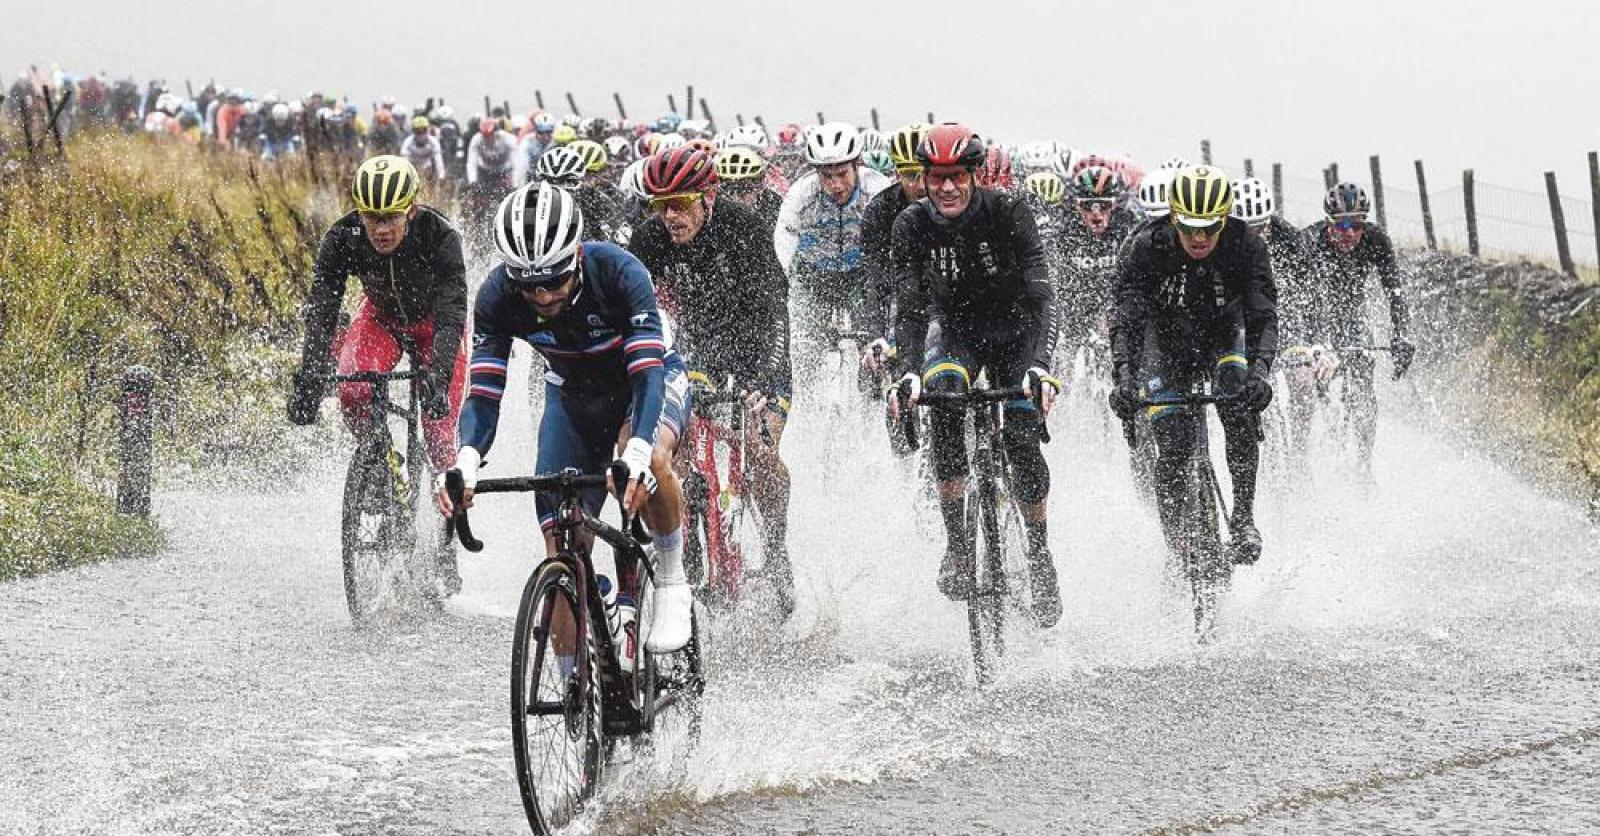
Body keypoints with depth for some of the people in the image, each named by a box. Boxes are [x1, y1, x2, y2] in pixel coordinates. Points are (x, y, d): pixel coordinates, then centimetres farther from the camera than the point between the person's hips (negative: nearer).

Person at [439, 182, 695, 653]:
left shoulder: (617, 273, -34)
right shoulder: (498, 297, -25)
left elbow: (648, 374, -41)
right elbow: (484, 396, -26)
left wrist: (635, 456, -58)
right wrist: (464, 463, -47)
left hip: (646, 377, -3)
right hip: (573, 394, 3)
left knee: (651, 460, -38)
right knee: (562, 554, -7)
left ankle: (671, 583, -15)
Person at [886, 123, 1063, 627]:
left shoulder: (1008, 214, -24)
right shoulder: (912, 226, -18)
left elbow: (1041, 296, -31)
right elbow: (909, 306, -23)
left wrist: (1040, 364, -47)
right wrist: (908, 373, -41)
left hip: (1014, 330, -1)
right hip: (955, 330, 1)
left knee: (1022, 441, -18)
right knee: (941, 400, -31)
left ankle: (1039, 555, 6)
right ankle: (958, 543, -23)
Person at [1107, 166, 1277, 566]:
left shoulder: (1247, 247, -24)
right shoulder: (1145, 249, -27)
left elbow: (1262, 316, -30)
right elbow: (1126, 320, -32)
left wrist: (1260, 370, -47)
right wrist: (1124, 378, -49)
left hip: (1224, 336, 0)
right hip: (1168, 341, 0)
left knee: (1239, 411, -27)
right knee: (1174, 443, -16)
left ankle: (1243, 519, -17)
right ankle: (1174, 539, 1)